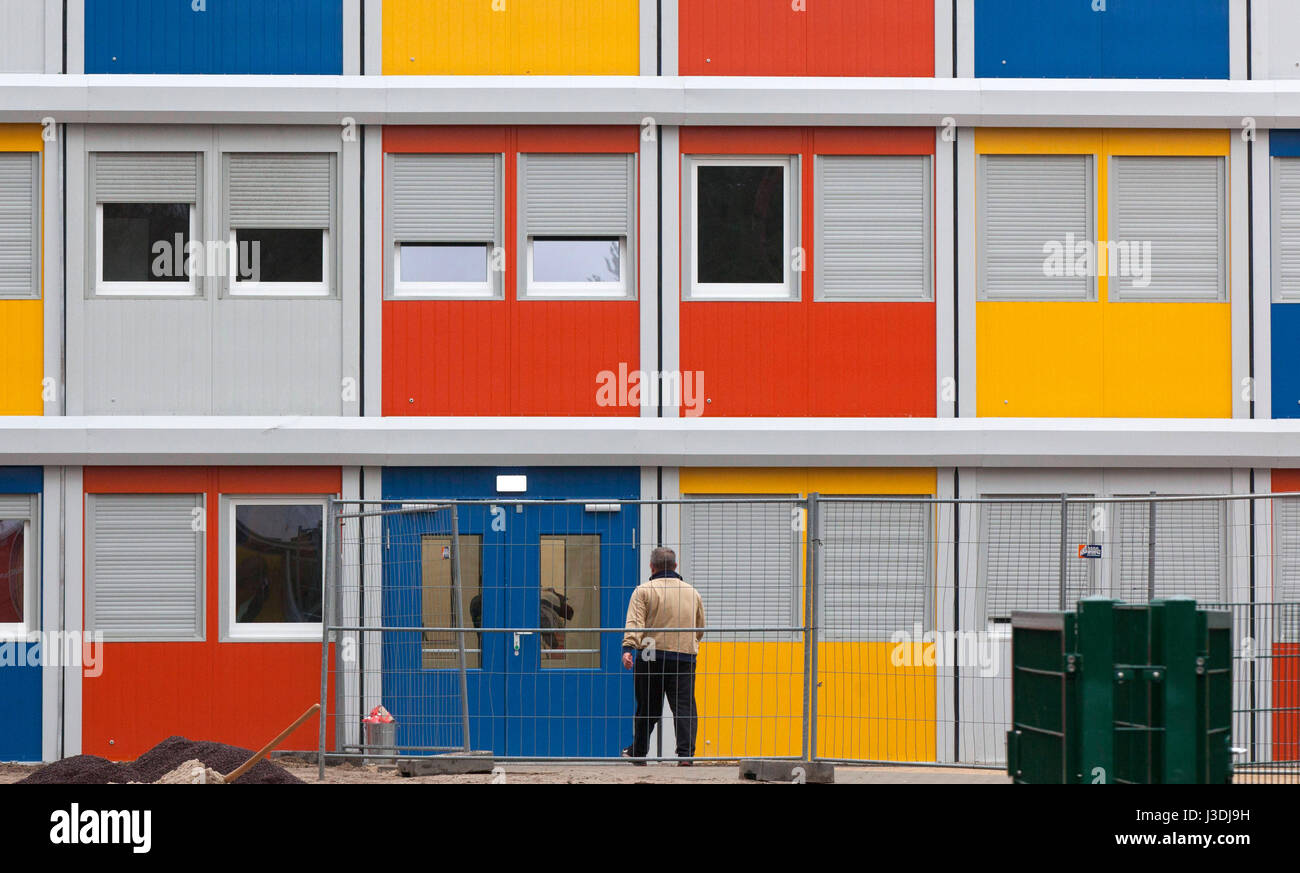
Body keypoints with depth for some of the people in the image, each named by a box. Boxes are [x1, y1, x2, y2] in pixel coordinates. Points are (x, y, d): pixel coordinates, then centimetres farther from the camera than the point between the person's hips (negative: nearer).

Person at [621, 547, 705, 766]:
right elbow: (700, 629, 25)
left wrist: (628, 648, -19)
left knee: (647, 707, 8)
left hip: (652, 655, -2)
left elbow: (635, 623, -11)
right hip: (685, 657, 2)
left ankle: (638, 752, 19)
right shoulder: (692, 592, 16)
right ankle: (686, 752, -15)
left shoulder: (644, 590, 2)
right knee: (684, 705, -2)